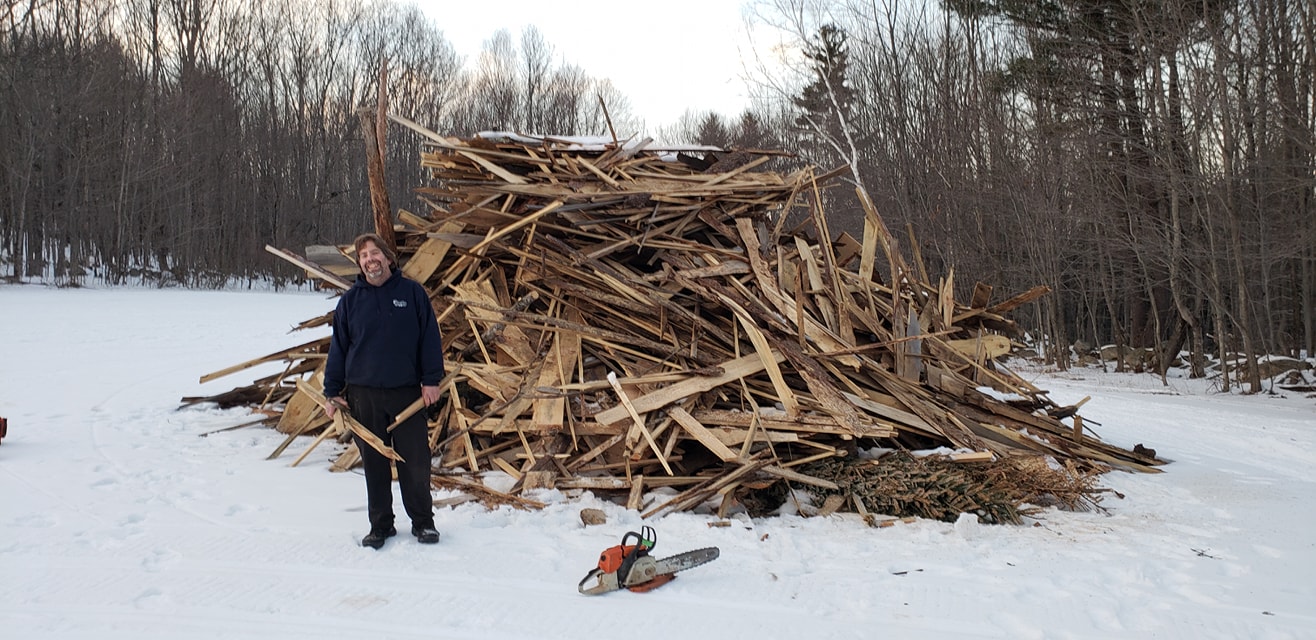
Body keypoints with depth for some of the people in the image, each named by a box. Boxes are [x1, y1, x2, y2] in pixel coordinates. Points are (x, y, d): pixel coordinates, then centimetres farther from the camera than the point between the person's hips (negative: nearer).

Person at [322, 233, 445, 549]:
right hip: (363, 395, 1)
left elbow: (430, 337, 2)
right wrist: (332, 392, 5)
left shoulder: (412, 292, 1)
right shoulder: (350, 300, 5)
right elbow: (338, 347, 8)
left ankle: (423, 522, 19)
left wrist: (432, 379, -2)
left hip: (407, 392, -1)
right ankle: (380, 525, 21)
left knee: (416, 461, 3)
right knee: (374, 463, 8)